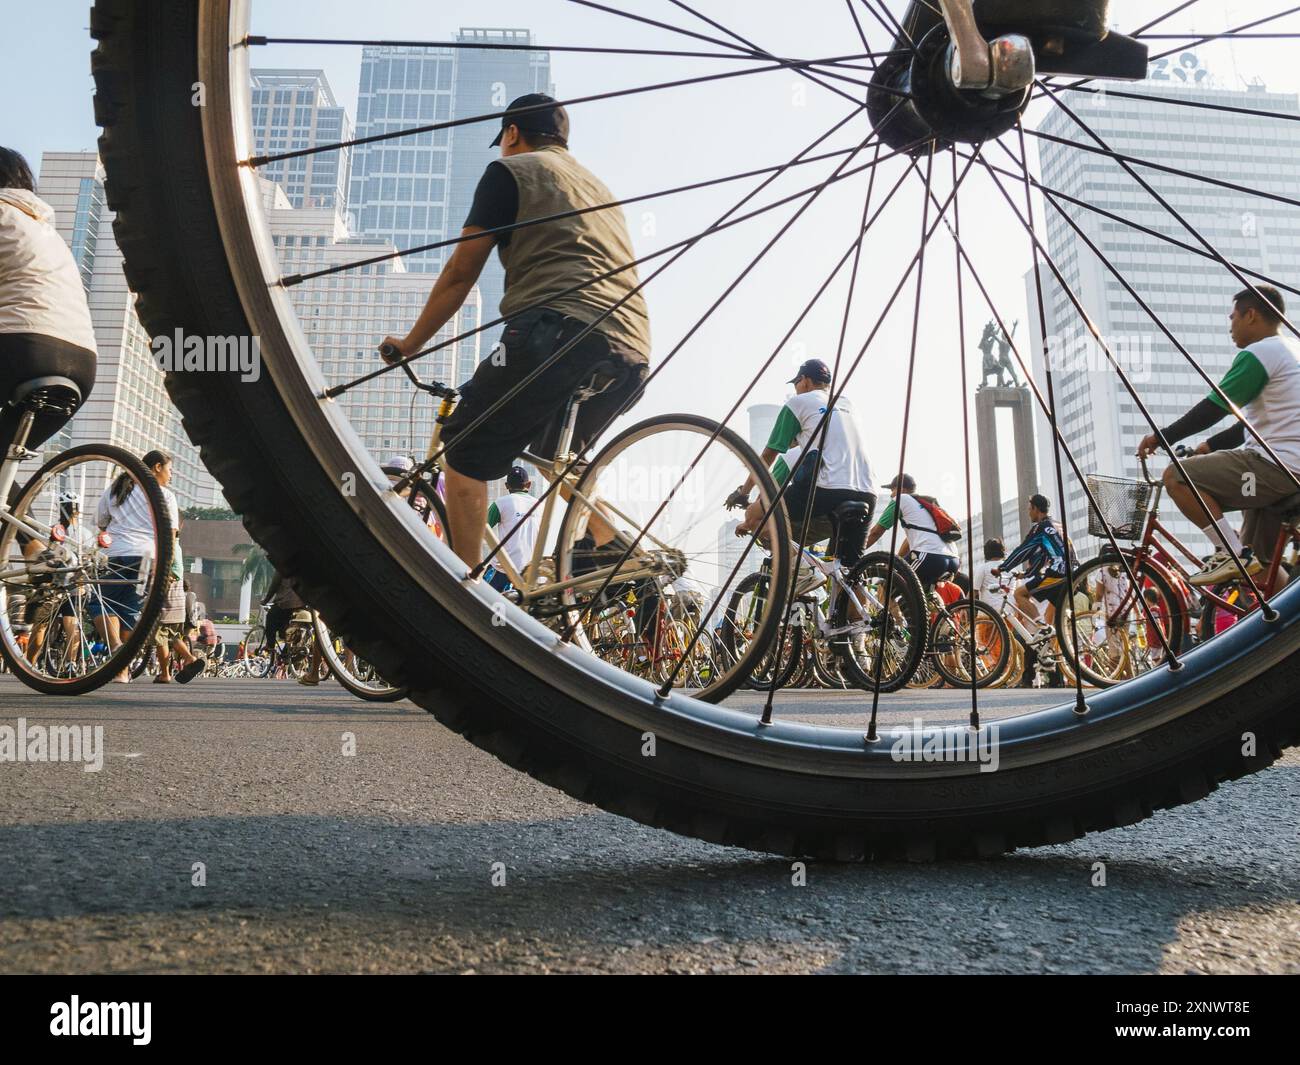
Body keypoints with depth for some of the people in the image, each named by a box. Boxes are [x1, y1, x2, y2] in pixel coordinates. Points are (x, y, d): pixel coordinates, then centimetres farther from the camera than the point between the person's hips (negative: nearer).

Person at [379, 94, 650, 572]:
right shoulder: (598, 186, 34)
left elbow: (460, 273, 9)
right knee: (556, 450, 28)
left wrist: (410, 343, 21)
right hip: (633, 353, 8)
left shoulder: (510, 170, 13)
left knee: (464, 450, 3)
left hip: (560, 330, -7)